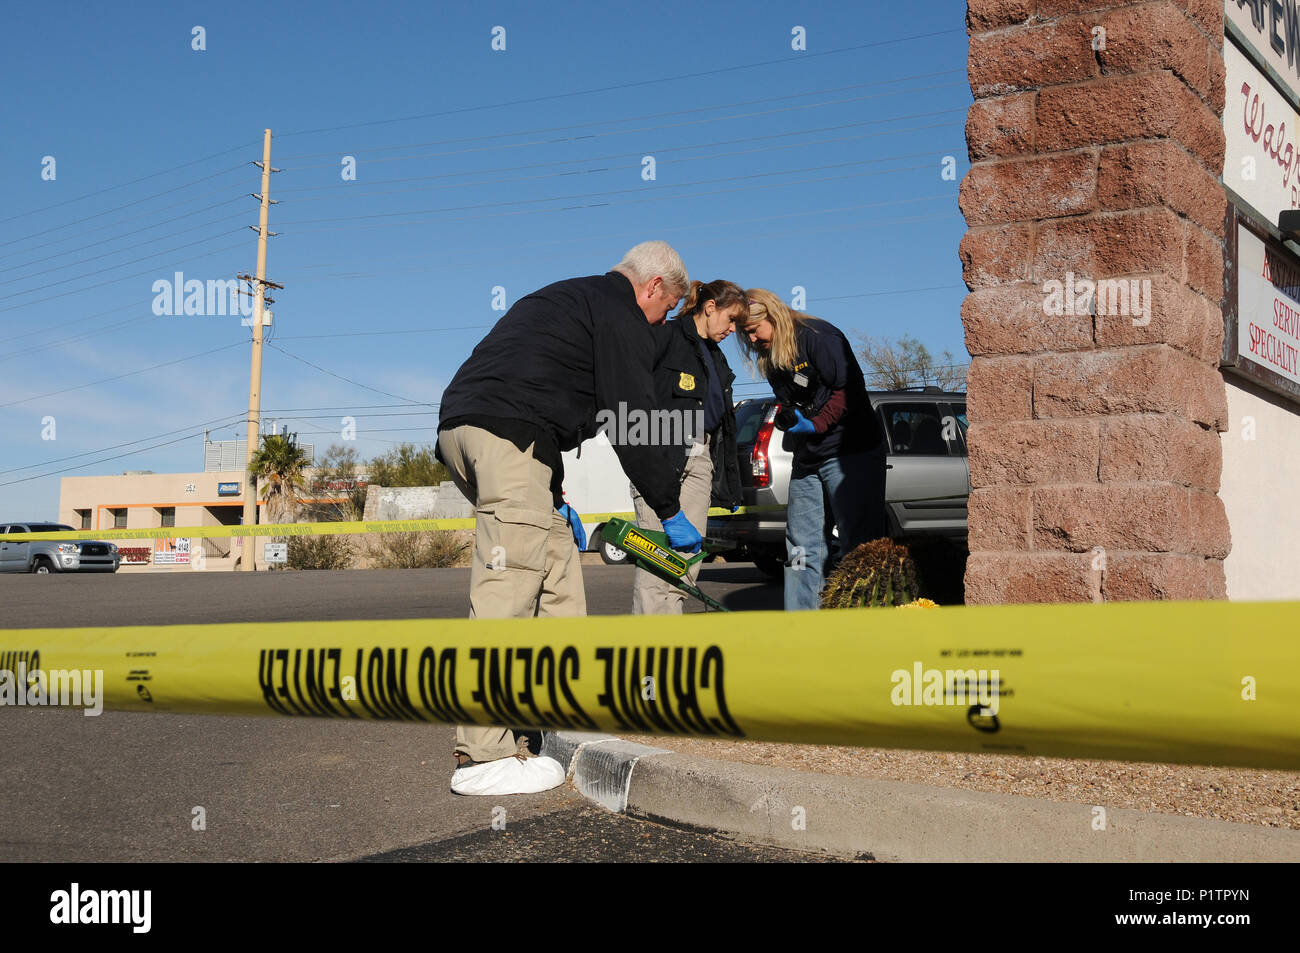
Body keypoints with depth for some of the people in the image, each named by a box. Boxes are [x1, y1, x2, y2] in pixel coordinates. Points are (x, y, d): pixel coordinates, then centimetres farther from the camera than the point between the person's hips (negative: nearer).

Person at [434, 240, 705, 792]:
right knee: (509, 584, -12)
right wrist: (670, 511, 5)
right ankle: (482, 756, -13)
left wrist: (556, 498, 33)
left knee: (559, 558, 17)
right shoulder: (620, 312, 4)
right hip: (506, 435, -10)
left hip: (459, 426, 10)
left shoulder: (565, 300, 33)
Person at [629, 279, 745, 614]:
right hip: (662, 455, -8)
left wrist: (731, 485, 25)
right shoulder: (666, 335, -2)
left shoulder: (717, 359, 24)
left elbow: (726, 425, 27)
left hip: (701, 459, 8)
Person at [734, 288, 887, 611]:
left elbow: (850, 389, -15)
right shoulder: (770, 358, 14)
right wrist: (788, 418, 0)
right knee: (802, 544, 6)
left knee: (858, 545, -7)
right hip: (806, 460, 9)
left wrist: (816, 424, -16)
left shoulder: (817, 336, -11)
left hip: (851, 453, -9)